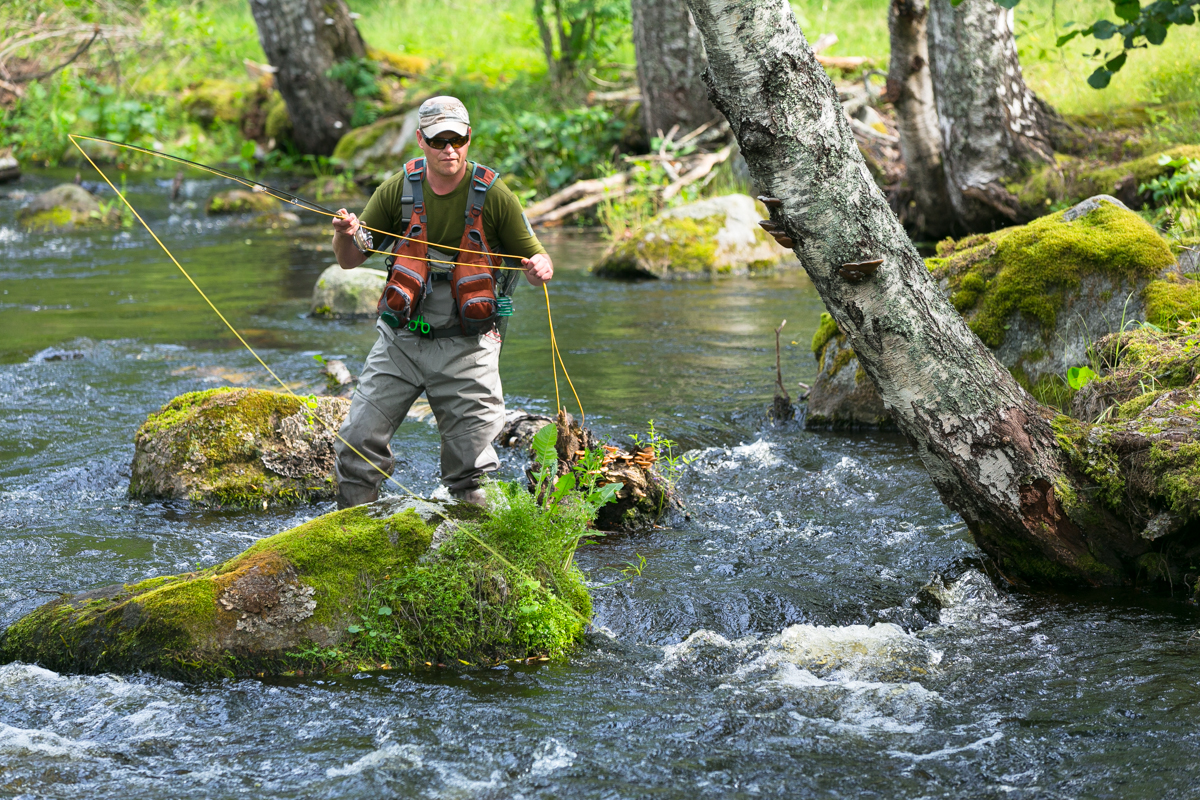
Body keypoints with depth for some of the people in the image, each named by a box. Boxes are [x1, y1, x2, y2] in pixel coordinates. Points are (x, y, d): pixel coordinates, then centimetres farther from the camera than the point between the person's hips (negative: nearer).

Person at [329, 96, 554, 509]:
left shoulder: (494, 195, -7)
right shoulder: (398, 189, -1)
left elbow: (534, 258, 0)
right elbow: (350, 260, 4)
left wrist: (541, 269, -25)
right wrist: (346, 234, -19)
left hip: (465, 347, -2)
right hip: (400, 338, 2)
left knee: (471, 467, -3)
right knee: (357, 444, -1)